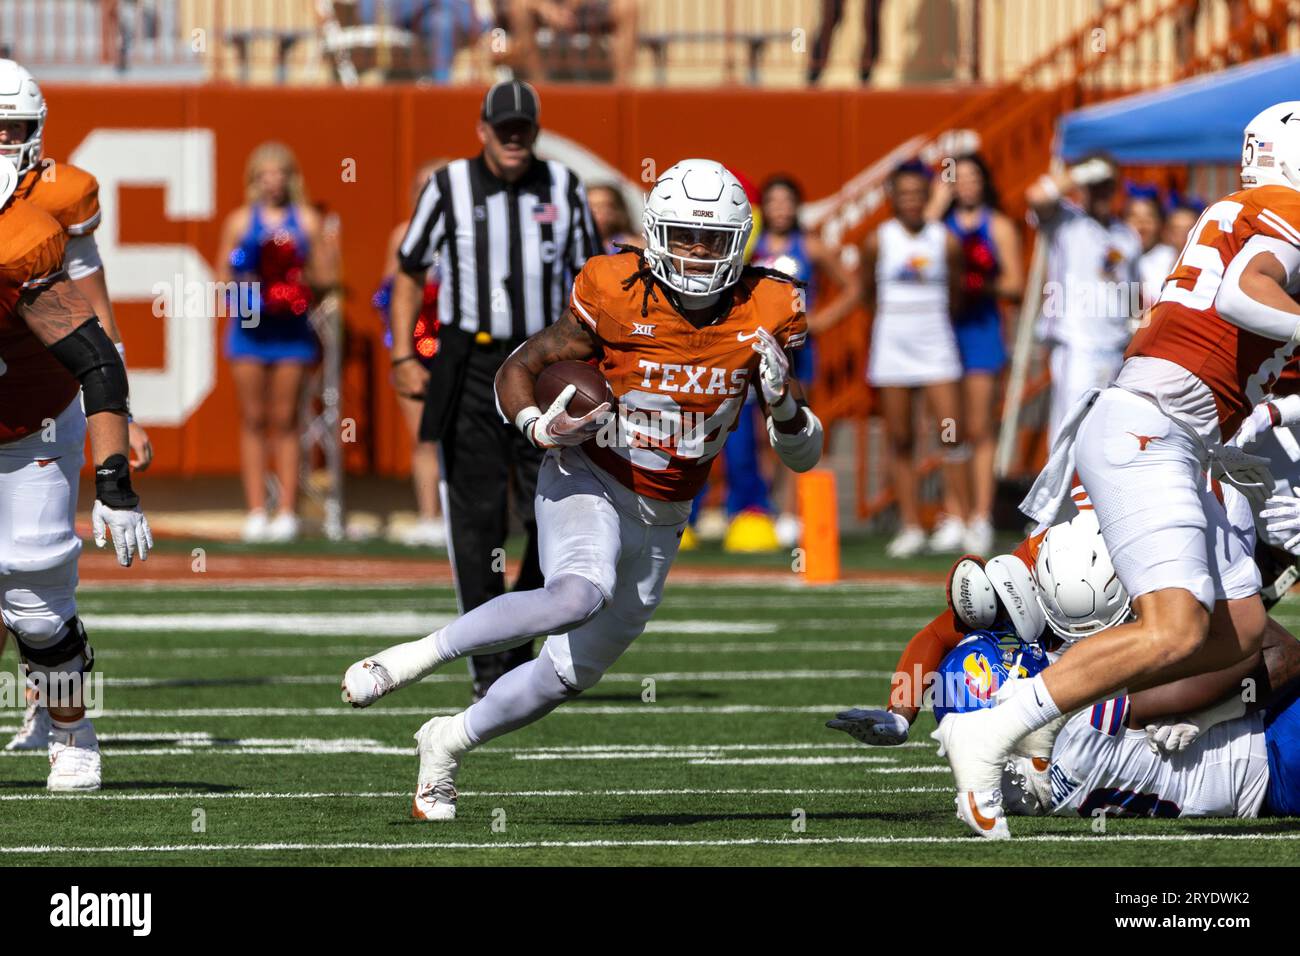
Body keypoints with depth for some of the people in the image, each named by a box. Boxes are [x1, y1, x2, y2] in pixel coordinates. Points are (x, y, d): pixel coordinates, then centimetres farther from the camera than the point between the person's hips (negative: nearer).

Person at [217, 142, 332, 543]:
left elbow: (323, 278, 5)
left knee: (285, 420, 1)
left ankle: (287, 511, 3)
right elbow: (222, 277, 8)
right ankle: (256, 512, 4)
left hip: (291, 329, -1)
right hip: (249, 327, 1)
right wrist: (241, 281, -12)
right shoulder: (240, 221, 7)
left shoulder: (307, 221, 5)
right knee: (253, 420, 1)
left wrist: (302, 276, -15)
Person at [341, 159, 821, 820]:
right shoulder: (616, 298, -17)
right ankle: (413, 658, -23)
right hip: (588, 484, -5)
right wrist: (538, 428, -26)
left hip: (659, 518, 5)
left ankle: (449, 741, 36)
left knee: (571, 673, 12)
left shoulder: (760, 317, -8)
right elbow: (517, 370, -5)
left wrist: (782, 403, -24)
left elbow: (803, 456, -2)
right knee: (579, 596, -36)